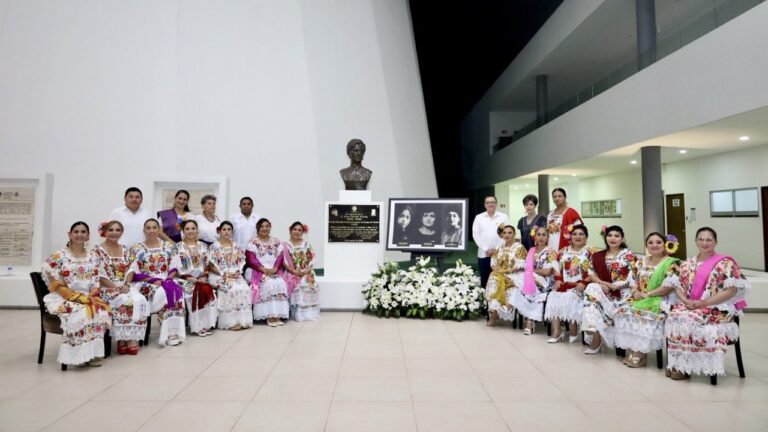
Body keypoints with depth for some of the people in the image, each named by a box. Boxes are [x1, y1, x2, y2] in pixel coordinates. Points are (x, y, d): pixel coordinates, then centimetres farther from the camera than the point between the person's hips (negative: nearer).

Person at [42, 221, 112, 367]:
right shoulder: (58, 256, 0)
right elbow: (55, 284, -4)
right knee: (81, 315, -33)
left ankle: (93, 352, -15)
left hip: (88, 298, 4)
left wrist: (90, 297, -9)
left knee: (102, 312, -27)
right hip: (64, 299, -3)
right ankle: (80, 354, -18)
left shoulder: (93, 258, 13)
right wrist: (75, 296, -13)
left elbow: (95, 283, 11)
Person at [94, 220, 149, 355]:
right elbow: (99, 276, -9)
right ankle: (123, 339, -20)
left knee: (140, 300, -26)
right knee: (125, 301, -32)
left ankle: (132, 338, -23)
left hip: (124, 288, 4)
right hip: (106, 289, -4)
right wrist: (115, 287, -17)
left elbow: (129, 271, 11)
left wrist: (126, 285, -8)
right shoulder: (98, 250, -3)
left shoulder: (125, 250, 14)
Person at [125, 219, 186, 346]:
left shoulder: (169, 246, 12)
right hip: (146, 284, -2)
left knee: (176, 291, -31)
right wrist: (154, 280, -18)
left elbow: (174, 267, 9)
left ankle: (174, 331, -29)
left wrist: (167, 279, -10)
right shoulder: (137, 249, 5)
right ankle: (168, 333, -28)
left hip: (166, 281, 2)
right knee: (162, 293, -33)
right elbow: (133, 271, -3)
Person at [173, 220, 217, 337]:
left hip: (201, 279, 3)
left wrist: (204, 277, -7)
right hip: (185, 280, -3)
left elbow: (207, 265, 11)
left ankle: (208, 324, -18)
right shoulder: (178, 247, 4)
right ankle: (198, 326, -20)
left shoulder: (203, 246, 15)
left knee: (209, 292, -26)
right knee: (196, 293, -30)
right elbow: (176, 267, -4)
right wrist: (190, 278, -14)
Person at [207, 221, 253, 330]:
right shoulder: (214, 246, 1)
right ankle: (231, 322, -24)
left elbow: (241, 262, 14)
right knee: (233, 289, -31)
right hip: (219, 276, -4)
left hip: (235, 275, 4)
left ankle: (242, 320, -21)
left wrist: (238, 272, -6)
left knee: (245, 288, -25)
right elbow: (211, 266, -4)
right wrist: (224, 274, -15)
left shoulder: (236, 246, 15)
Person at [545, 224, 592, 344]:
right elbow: (558, 267, 14)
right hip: (564, 284, 5)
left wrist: (584, 283, -19)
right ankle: (556, 331, -18)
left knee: (569, 298, -30)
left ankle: (573, 332, -12)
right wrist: (558, 280, -2)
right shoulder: (564, 251, 16)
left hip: (579, 285, -5)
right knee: (553, 297, -21)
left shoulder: (589, 252, 1)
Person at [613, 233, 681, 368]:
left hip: (660, 300, -6)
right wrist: (635, 291, -5)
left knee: (643, 314, -31)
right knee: (623, 311, -19)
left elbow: (668, 287, -14)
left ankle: (640, 353, -17)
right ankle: (631, 350, -12)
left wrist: (647, 294, -16)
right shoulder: (641, 261, 13)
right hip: (640, 298, 6)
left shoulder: (671, 264, -6)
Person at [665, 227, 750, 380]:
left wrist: (703, 303, -18)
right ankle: (676, 363, -17)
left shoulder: (725, 263, -4)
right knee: (673, 315, -25)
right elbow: (680, 287, 13)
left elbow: (731, 290, -12)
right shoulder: (688, 264, 13)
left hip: (717, 309, -5)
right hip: (690, 306, 5)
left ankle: (682, 366, -16)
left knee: (685, 319, -29)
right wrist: (686, 301, -10)